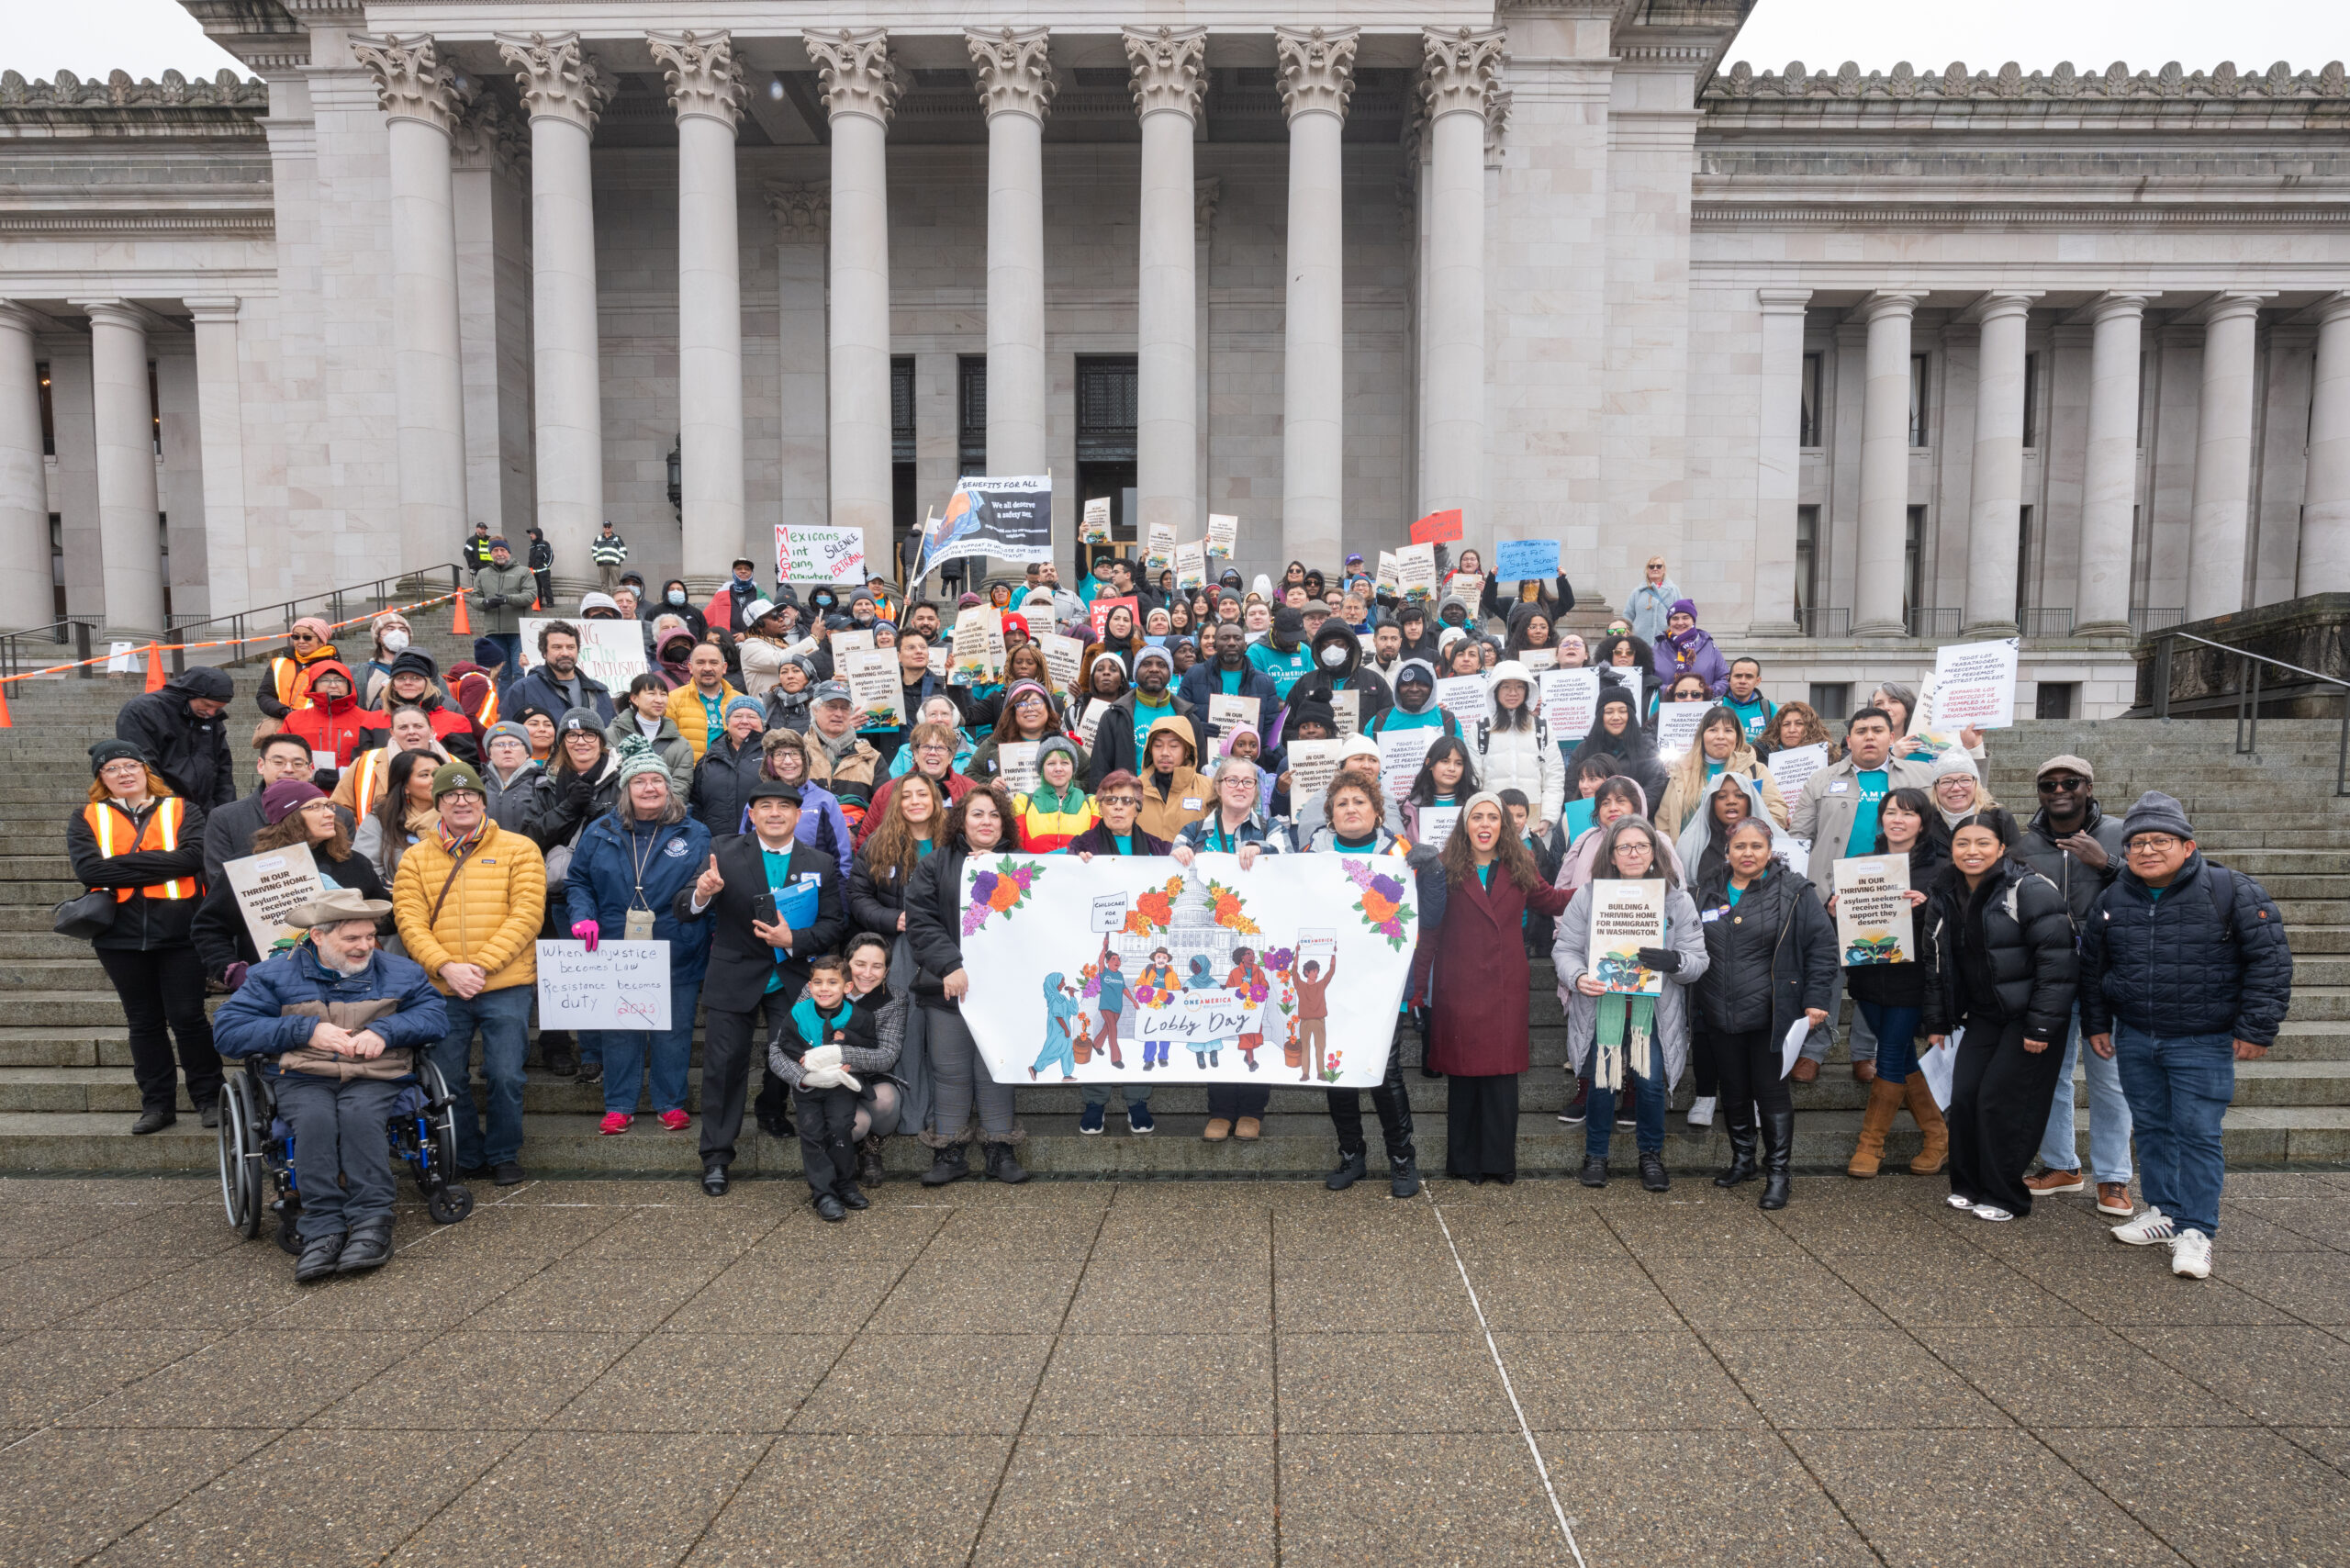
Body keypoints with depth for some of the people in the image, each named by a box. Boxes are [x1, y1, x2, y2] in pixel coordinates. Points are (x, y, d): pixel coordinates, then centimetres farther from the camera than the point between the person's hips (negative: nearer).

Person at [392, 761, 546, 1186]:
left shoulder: (518, 849, 4)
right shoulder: (416, 858, 11)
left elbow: (526, 915, -4)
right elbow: (409, 921, 2)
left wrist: (481, 965, -13)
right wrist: (446, 967, -14)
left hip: (506, 987, -2)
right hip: (442, 989, 3)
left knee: (505, 1075, -4)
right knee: (447, 1078, 7)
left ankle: (504, 1155, 18)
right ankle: (467, 1158, 26)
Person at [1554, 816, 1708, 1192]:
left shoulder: (1676, 898, 0)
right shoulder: (1589, 894, -2)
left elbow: (1698, 960, -2)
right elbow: (1564, 948, 1)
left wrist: (1673, 961, -24)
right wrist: (1577, 977, -19)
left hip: (1654, 1010, 0)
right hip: (1602, 1008, 0)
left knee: (1651, 1083, 0)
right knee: (1601, 1082, 4)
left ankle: (1651, 1155, 24)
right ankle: (1596, 1155, 24)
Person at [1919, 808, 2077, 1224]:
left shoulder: (2030, 890, -16)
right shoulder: (1944, 900, 6)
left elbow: (2056, 960, -19)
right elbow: (1937, 965, 15)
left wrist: (2043, 1025, -21)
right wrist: (1937, 1022, 15)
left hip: (2027, 1018, -6)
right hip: (1982, 1016, 6)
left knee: (2001, 1101, -6)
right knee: (1964, 1096, 3)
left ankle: (2004, 1197, 10)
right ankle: (1969, 1186, 20)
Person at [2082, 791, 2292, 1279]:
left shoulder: (2231, 891, -10)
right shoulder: (2111, 902, 3)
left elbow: (2270, 960, -8)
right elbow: (2092, 966, 15)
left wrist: (2256, 1029, -10)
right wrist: (2096, 1023, 14)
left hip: (2203, 1043, -5)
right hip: (2134, 1040, 5)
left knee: (2197, 1133, -2)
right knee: (2151, 1128, 13)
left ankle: (2195, 1230, 7)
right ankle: (2164, 1212, 27)